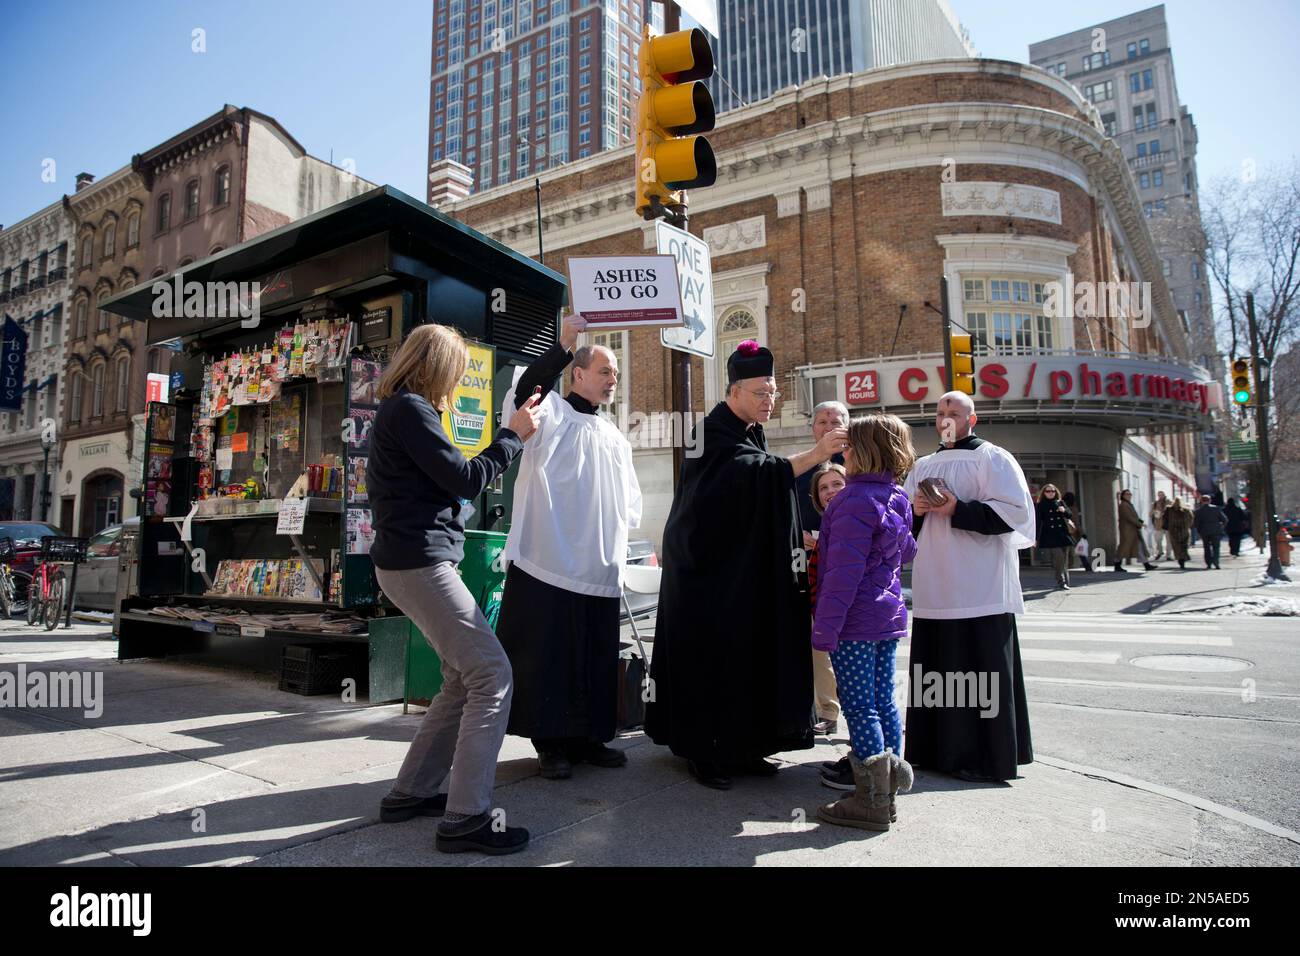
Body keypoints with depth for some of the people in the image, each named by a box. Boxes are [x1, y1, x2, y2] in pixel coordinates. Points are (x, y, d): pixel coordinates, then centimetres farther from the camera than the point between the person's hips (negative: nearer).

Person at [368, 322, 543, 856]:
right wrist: (513, 435, -3)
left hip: (410, 560, 11)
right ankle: (464, 818, -7)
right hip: (419, 562, -11)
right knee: (492, 677, -11)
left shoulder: (398, 410, 20)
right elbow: (464, 479, -14)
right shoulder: (410, 409, -12)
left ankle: (410, 793, 22)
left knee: (464, 678, 15)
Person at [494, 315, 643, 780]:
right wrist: (563, 345, -25)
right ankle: (551, 743, 14)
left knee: (596, 659, 11)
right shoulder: (551, 413, 2)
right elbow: (522, 396, -23)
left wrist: (618, 531, 9)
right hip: (549, 562, -6)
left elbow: (630, 500, 27)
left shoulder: (614, 436, 20)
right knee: (547, 656, 0)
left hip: (599, 569, 6)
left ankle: (588, 737, 24)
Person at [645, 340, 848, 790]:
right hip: (711, 571, -8)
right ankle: (702, 751, 9)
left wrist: (799, 536, 16)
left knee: (750, 653, 9)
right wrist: (814, 454, -37)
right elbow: (755, 475, -31)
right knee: (712, 655, -3)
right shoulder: (715, 433, -13)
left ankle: (740, 746, 20)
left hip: (745, 571, 8)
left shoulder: (752, 434, 14)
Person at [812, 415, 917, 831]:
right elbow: (907, 551, 25)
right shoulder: (897, 497, 10)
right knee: (883, 702, 13)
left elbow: (844, 570, -22)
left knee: (859, 707, -2)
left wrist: (825, 626, -19)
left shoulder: (855, 500, -18)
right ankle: (886, 793, 22)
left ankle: (871, 802, 4)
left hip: (855, 621, -9)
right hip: (889, 615, 9)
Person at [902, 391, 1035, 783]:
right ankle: (942, 750, 21)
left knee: (980, 674, -3)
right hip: (934, 589, 6)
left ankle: (987, 757, 8)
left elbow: (1015, 510, -12)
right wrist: (915, 510, -1)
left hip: (979, 590, -6)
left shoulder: (992, 459, 0)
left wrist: (957, 509, -17)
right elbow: (904, 523, 22)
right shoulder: (923, 466, 19)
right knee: (937, 673, 10)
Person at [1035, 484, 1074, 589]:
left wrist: (1064, 510, -16)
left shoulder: (1060, 503, 14)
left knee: (1064, 560, 4)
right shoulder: (1040, 506, 3)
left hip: (1063, 534, 4)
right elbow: (1038, 522, -1)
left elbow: (1069, 515, 7)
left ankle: (1065, 582, 12)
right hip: (1049, 536, -4)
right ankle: (1061, 581, -9)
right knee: (1059, 557, -14)